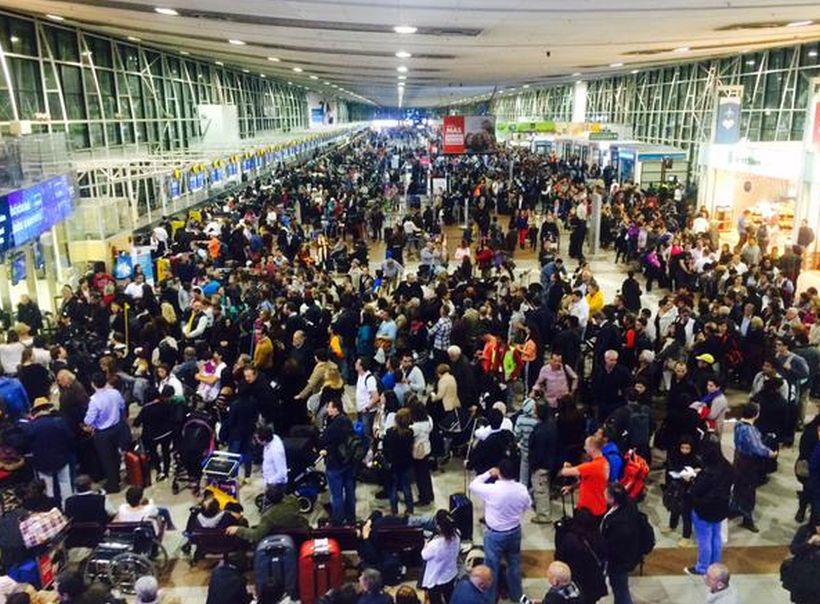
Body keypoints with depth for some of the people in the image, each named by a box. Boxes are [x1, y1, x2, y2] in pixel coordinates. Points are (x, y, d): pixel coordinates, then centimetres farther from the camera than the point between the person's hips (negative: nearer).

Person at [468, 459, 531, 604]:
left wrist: (488, 473, -3)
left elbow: (473, 485, -11)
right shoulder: (521, 489, -16)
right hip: (515, 531, 4)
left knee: (491, 567, 14)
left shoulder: (491, 490, -29)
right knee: (514, 563, 24)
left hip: (495, 534, -4)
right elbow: (528, 505, 3)